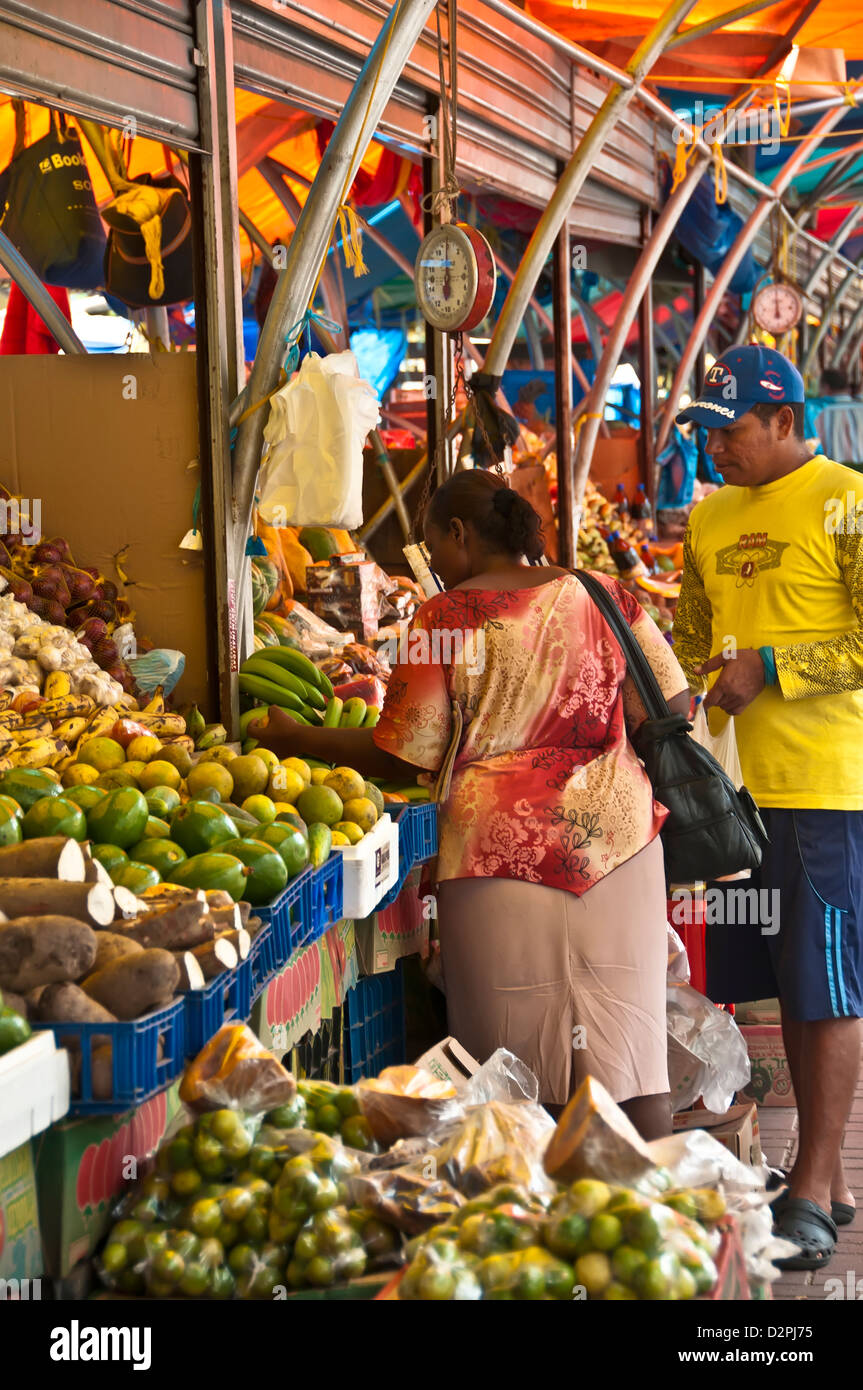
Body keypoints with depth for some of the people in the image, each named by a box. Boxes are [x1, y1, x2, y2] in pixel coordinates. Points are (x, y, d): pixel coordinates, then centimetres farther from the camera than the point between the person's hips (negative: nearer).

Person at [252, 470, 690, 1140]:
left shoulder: (448, 618, -5)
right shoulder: (605, 596, 5)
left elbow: (400, 756, -4)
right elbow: (673, 705, 3)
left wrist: (294, 737, 9)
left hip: (504, 851, -3)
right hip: (618, 835, 4)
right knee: (630, 1057, 7)